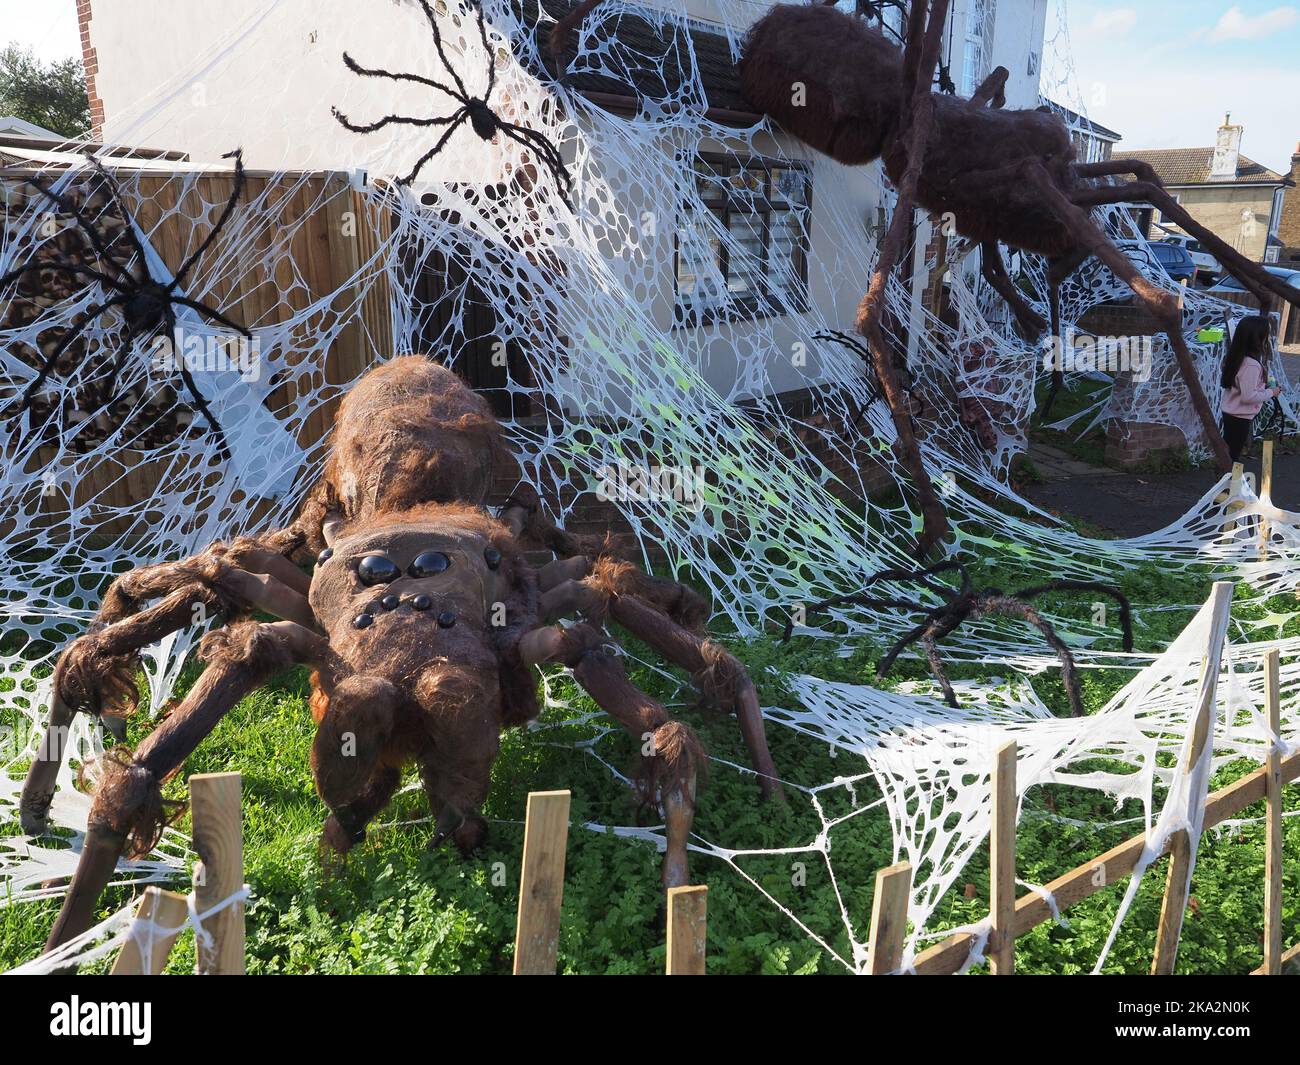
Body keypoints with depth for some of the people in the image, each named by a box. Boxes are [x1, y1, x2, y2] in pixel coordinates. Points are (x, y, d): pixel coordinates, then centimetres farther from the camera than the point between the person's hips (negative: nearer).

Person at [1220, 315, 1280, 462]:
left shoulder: (1239, 357, 1)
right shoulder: (1251, 365, -27)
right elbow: (1248, 396, -27)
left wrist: (1263, 385, 5)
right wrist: (1270, 392, -14)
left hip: (1231, 414, 9)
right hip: (1240, 417, -9)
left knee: (1229, 452, 21)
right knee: (1233, 455, 5)